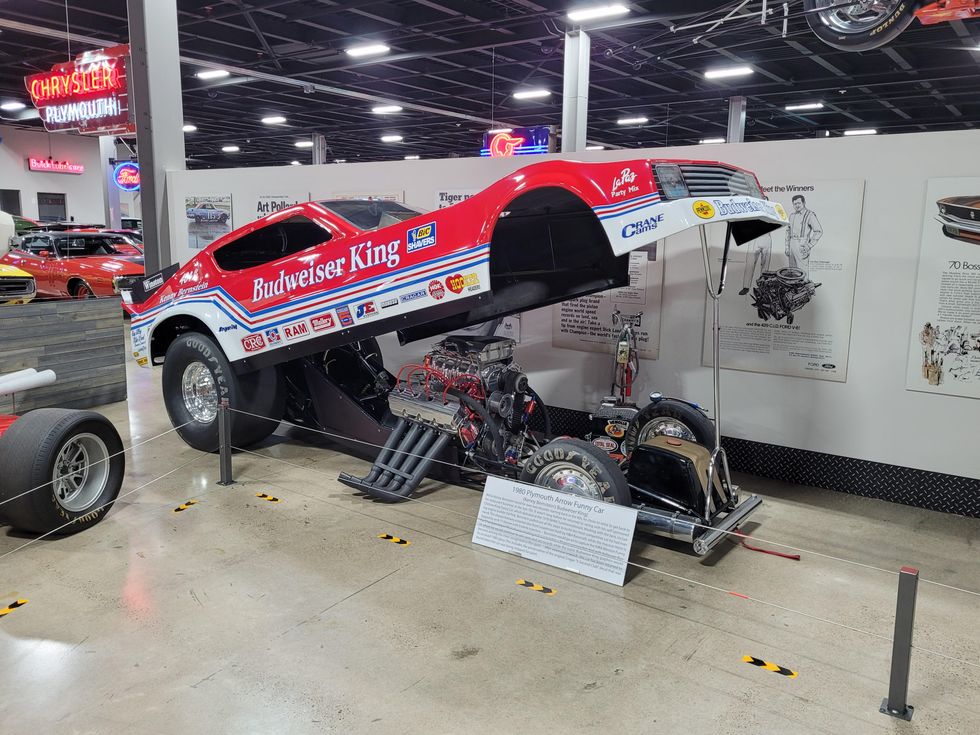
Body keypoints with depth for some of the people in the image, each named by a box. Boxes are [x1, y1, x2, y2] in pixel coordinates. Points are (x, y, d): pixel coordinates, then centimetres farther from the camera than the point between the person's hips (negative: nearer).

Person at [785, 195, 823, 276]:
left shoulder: (810, 214, -7)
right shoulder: (792, 215, 14)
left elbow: (819, 231, -11)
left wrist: (809, 246, -16)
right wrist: (787, 247, 15)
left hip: (802, 245, -7)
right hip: (792, 244, 7)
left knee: (802, 271, -8)